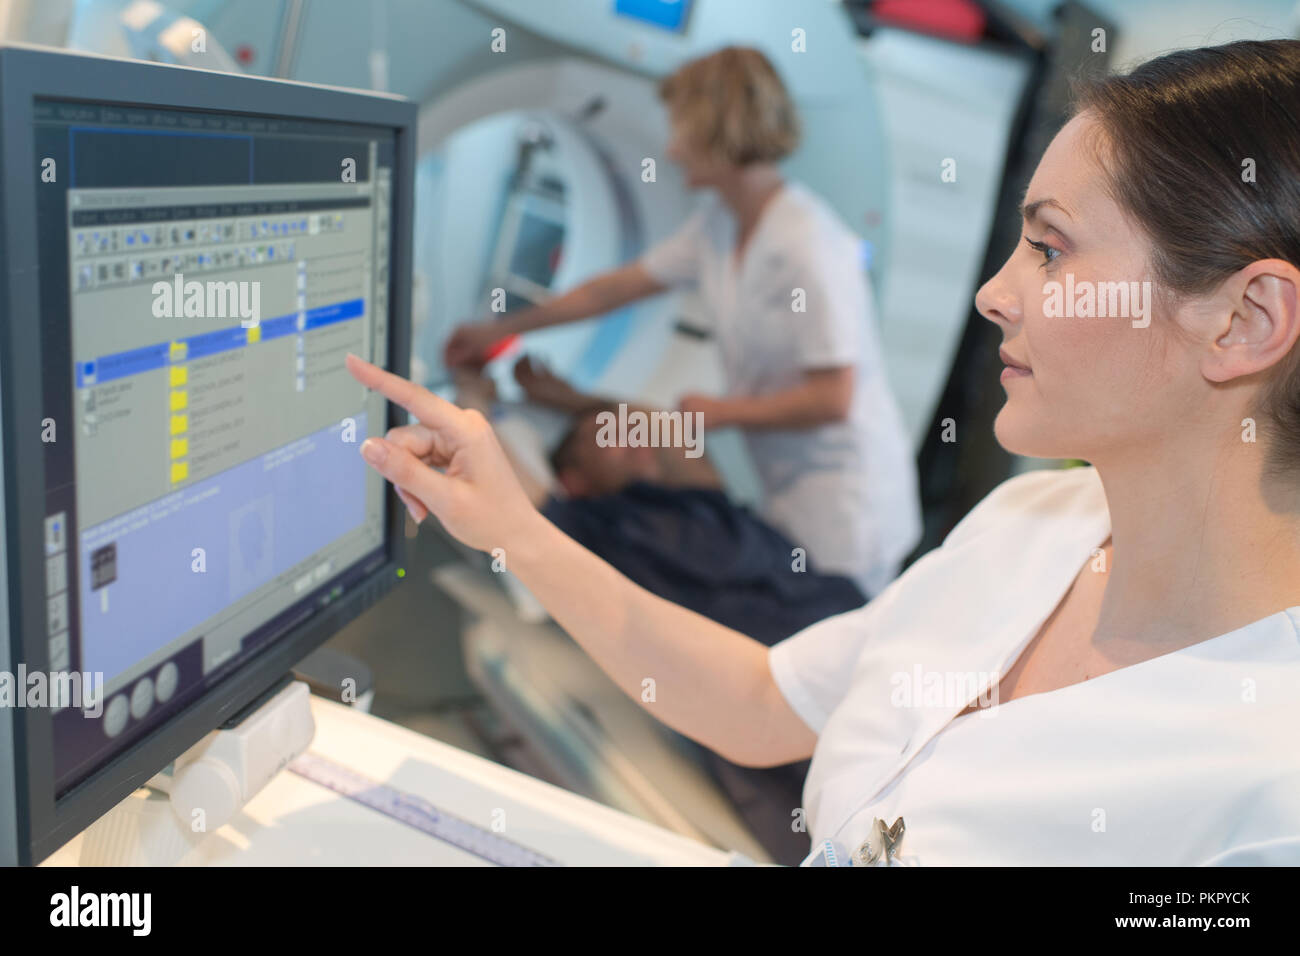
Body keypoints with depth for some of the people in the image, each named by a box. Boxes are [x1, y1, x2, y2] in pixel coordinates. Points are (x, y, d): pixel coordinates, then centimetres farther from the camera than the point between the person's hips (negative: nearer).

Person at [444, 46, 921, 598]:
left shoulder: (808, 246, -21)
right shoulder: (718, 225, 4)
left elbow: (831, 400, -22)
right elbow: (616, 287, 14)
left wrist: (720, 412, -9)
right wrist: (501, 330, 20)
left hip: (844, 504, -7)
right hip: (788, 491, 7)